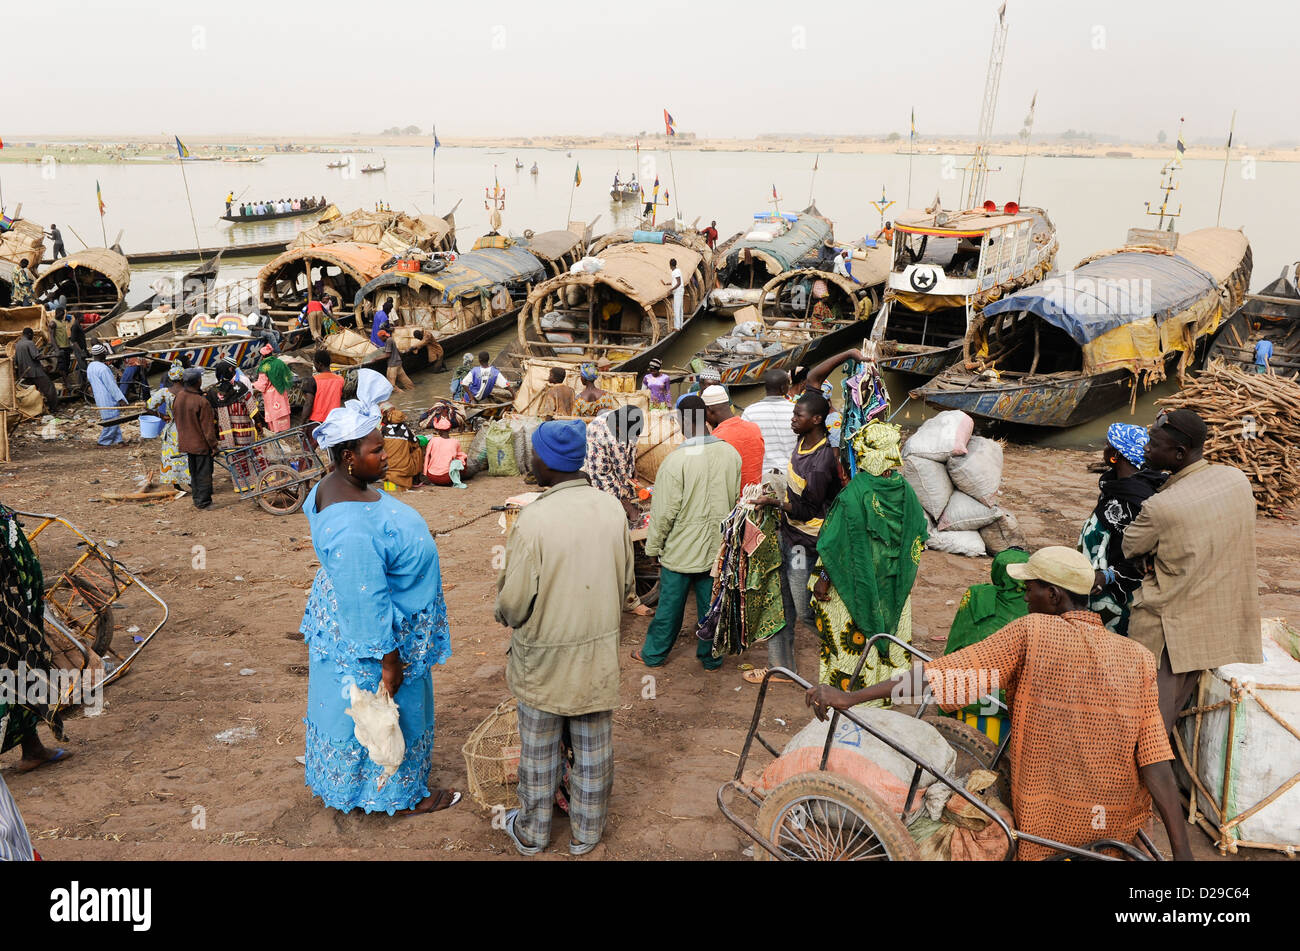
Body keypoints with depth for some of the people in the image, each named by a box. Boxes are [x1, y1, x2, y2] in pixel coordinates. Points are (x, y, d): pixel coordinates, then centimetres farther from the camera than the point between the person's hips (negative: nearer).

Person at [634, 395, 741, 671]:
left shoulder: (676, 460, -22)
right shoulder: (731, 454, -5)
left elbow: (664, 512, -17)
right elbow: (736, 500, 8)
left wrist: (653, 547, -3)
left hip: (681, 550, -4)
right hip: (717, 548, 4)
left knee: (670, 606, 12)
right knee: (711, 605, 16)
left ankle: (653, 654, 29)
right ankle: (711, 656, 30)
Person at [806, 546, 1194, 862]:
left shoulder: (1032, 633, -14)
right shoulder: (1139, 660, -6)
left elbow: (939, 673, -20)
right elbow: (1156, 764, -11)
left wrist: (850, 697, -20)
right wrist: (1182, 851, -7)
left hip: (1045, 827, -4)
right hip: (1120, 826, 4)